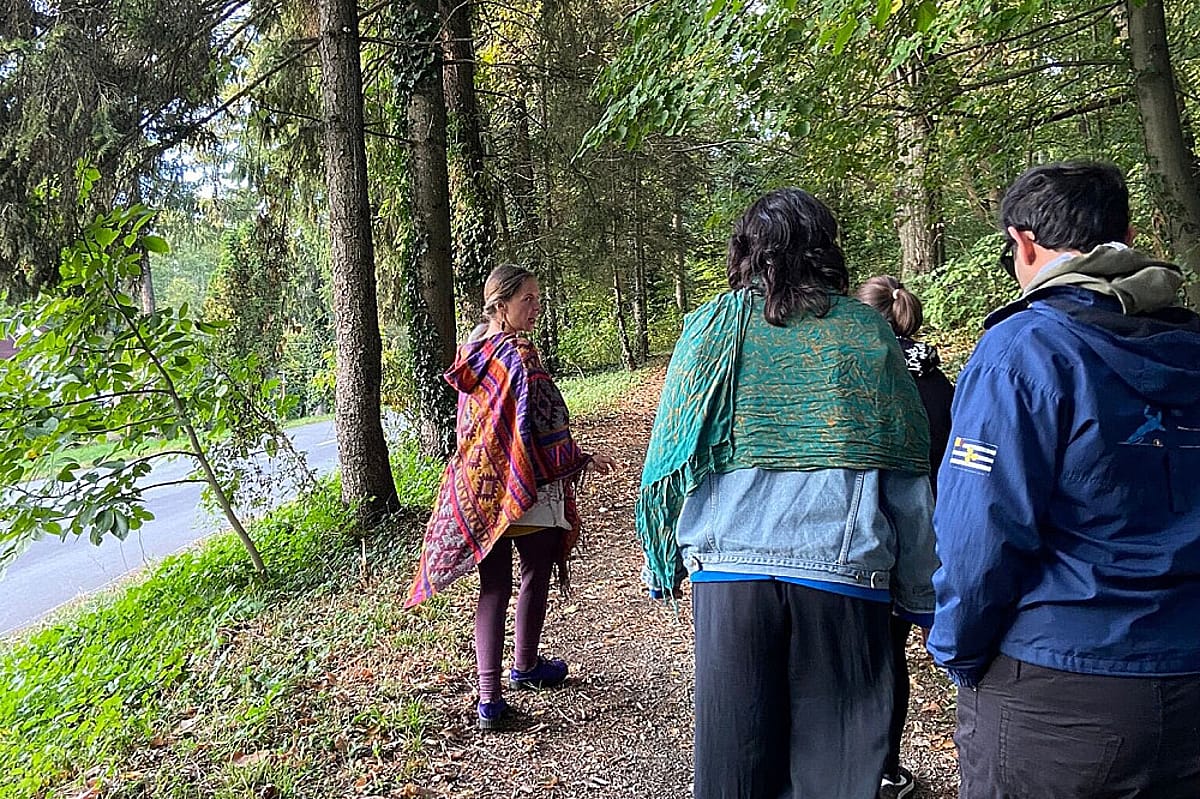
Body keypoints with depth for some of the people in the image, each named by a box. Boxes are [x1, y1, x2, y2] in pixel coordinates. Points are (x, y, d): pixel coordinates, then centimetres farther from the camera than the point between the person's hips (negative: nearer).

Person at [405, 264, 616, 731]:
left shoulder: (472, 352, 6)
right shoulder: (520, 356, -18)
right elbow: (544, 427, -19)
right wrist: (583, 460, -6)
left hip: (478, 488, 7)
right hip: (527, 491, -7)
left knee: (493, 588, 7)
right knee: (535, 576, 15)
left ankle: (489, 698, 6)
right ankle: (525, 667, 33)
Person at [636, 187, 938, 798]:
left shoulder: (712, 327, 3)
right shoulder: (868, 333, 4)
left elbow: (669, 456, 4)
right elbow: (910, 477, 5)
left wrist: (663, 564, 15)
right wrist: (920, 597, 12)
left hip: (729, 570, 0)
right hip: (844, 573, 0)